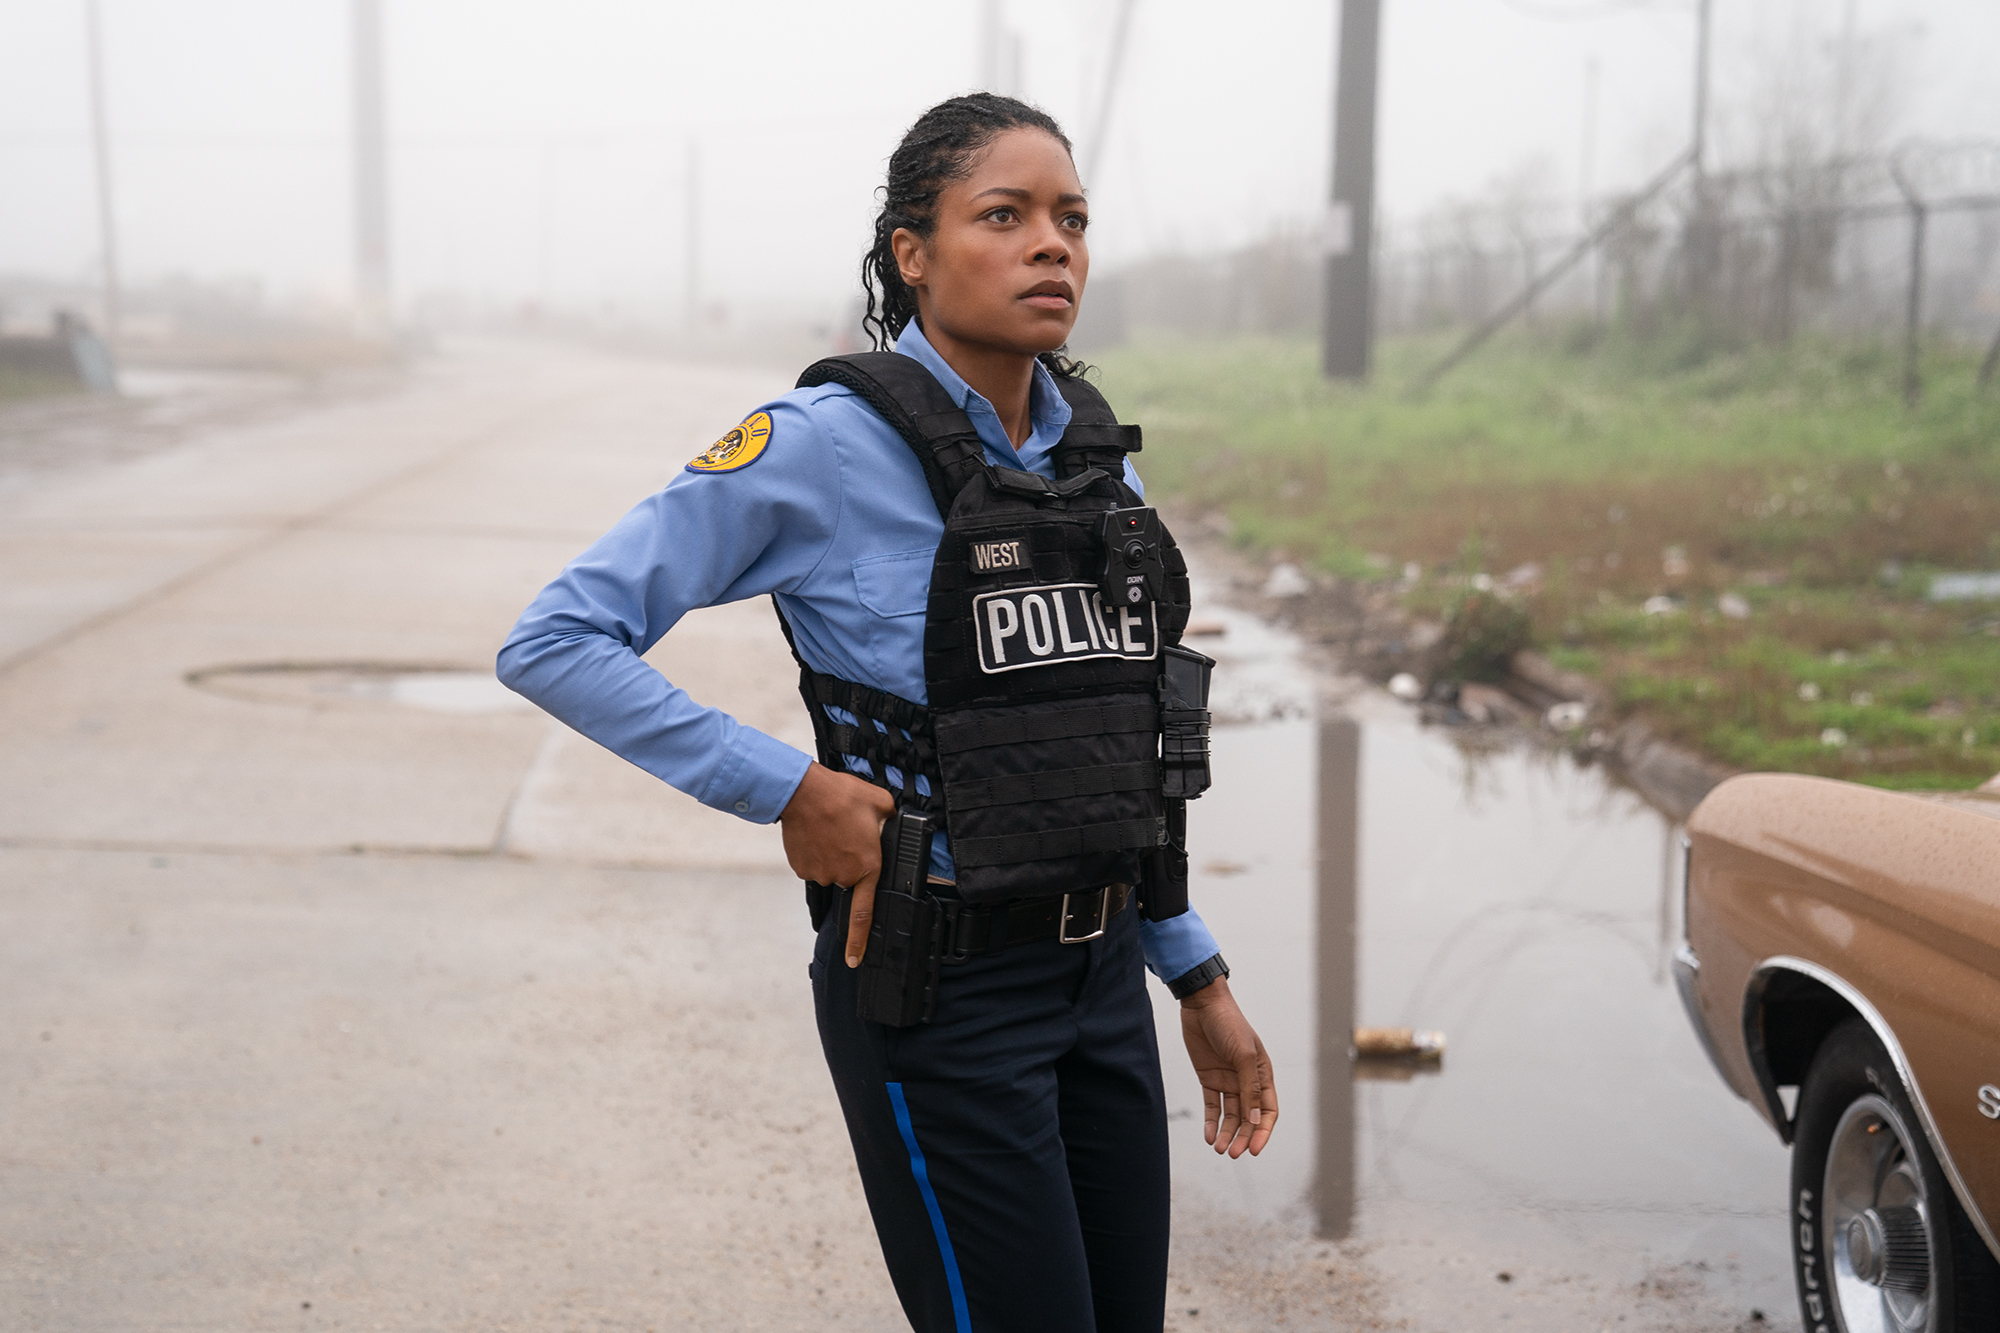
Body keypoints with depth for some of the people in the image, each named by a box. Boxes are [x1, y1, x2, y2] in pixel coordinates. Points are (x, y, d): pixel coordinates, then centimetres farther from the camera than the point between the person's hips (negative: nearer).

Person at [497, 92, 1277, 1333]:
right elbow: (555, 643, -14)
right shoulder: (821, 448, -14)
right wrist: (793, 788, -18)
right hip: (936, 985, -6)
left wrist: (1198, 976, 14)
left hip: (1100, 968, 7)